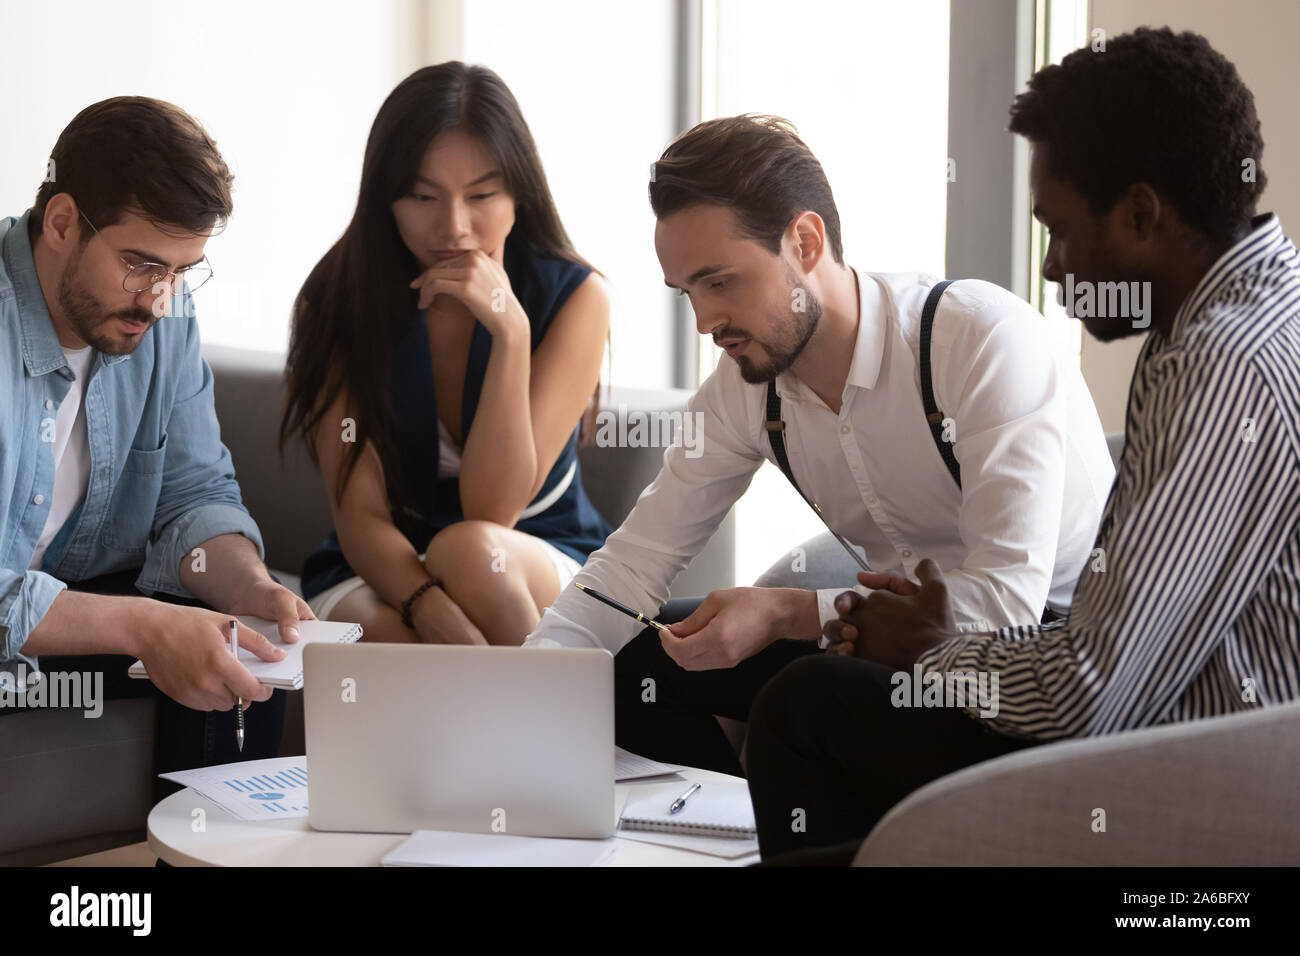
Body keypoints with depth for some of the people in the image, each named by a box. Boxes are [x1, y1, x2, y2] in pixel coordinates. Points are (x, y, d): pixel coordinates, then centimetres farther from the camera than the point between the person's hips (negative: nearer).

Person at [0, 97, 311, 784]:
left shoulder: (162, 313, -3)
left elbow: (194, 494, 2)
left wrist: (254, 589, -19)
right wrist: (142, 626, -36)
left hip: (73, 594, 6)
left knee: (243, 664, -14)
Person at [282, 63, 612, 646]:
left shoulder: (574, 298, -9)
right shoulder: (340, 299, -7)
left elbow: (491, 509, -16)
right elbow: (360, 514, -15)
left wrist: (510, 331, -28)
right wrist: (431, 608, -36)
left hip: (548, 563, 1)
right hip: (380, 578, 0)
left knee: (467, 550, -35)